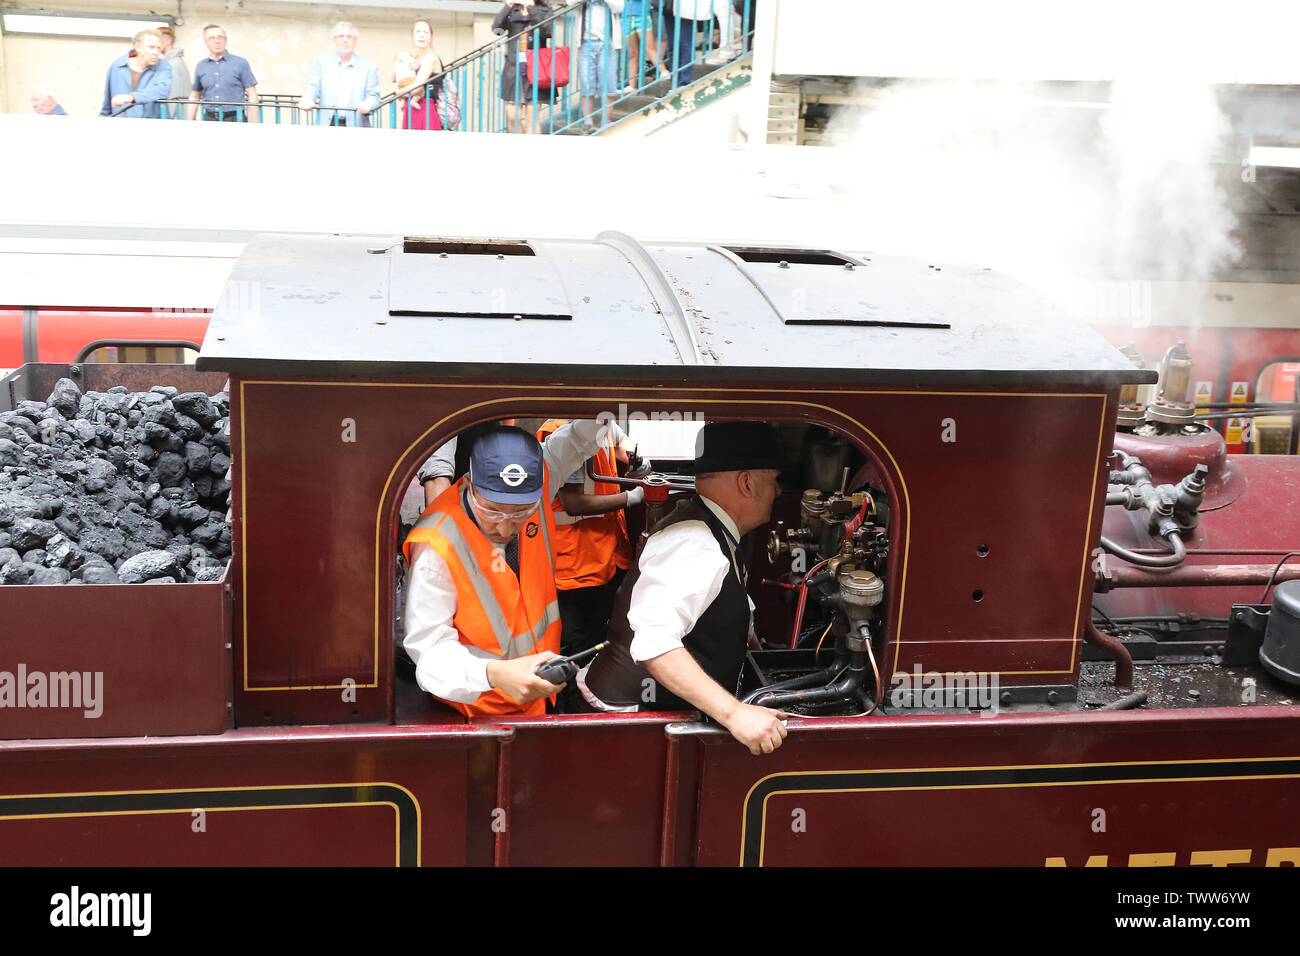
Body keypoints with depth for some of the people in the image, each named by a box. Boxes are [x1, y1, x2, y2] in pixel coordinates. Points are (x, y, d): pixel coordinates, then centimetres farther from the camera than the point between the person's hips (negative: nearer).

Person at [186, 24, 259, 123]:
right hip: (209, 118, 3)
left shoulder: (240, 63, 3)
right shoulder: (201, 66, 13)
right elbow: (194, 97, 20)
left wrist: (253, 126, -7)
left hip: (235, 118, -2)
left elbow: (252, 95, 1)